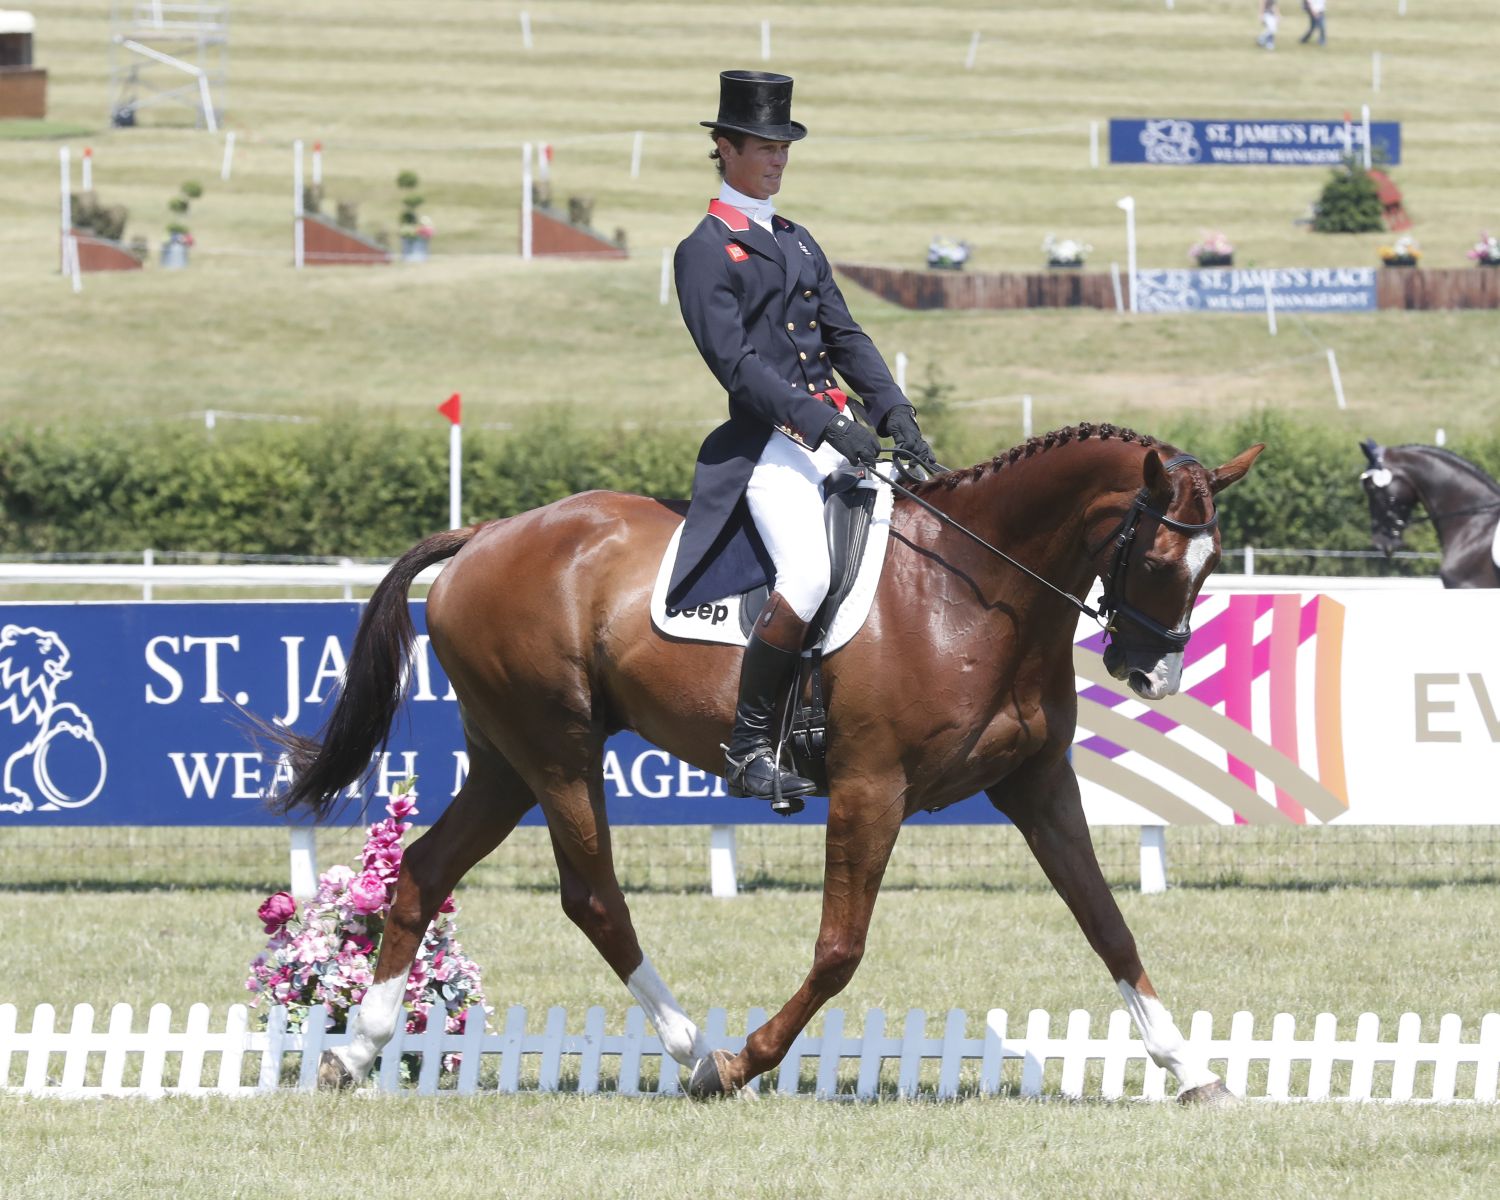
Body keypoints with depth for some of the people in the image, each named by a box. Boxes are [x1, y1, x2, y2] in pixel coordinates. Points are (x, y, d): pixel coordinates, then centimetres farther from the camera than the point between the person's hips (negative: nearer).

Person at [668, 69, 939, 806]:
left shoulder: (797, 242, 21)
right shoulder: (704, 253, -4)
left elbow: (844, 336, 19)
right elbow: (734, 362, -13)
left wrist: (894, 413, 3)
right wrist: (822, 423, -21)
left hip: (835, 433, 8)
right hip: (767, 443, -8)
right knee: (807, 577, -27)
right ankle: (748, 745, -17)